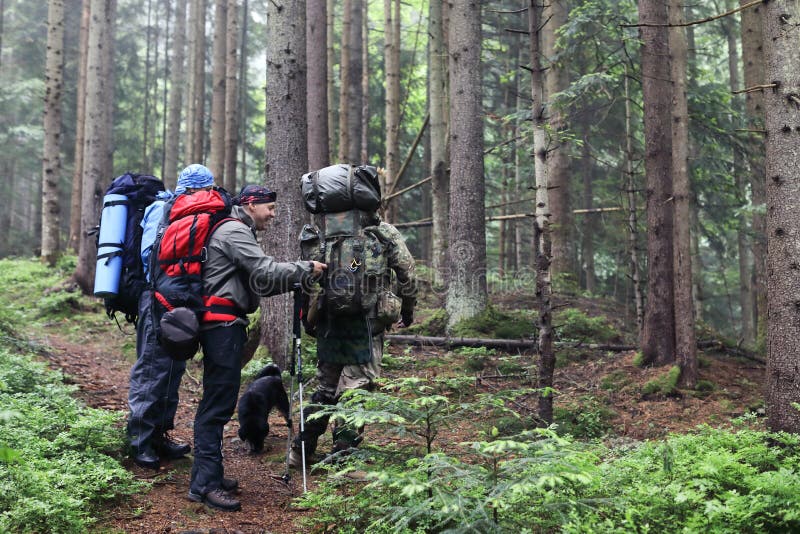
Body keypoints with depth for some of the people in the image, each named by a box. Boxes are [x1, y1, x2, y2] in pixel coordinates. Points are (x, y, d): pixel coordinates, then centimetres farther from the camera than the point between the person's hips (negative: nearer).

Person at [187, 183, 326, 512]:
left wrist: (295, 280, 10)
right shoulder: (234, 231, -8)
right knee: (218, 403, -11)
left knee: (216, 402, 13)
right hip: (222, 324, -11)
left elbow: (257, 284, 21)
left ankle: (206, 476, 19)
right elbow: (266, 273, -17)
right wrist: (305, 270, -6)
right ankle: (205, 484, -10)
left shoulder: (238, 233, 24)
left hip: (223, 325, 11)